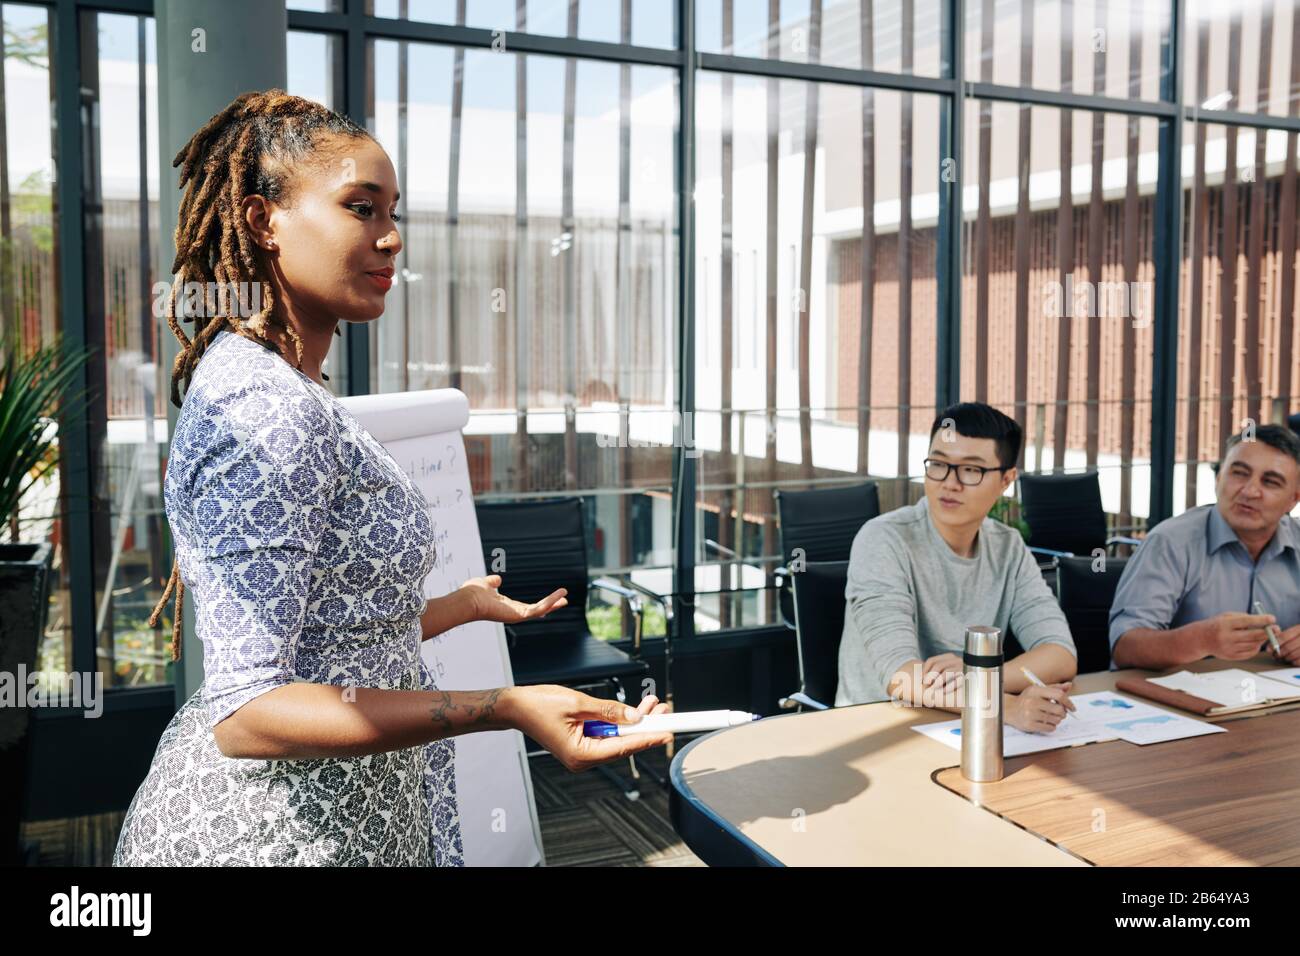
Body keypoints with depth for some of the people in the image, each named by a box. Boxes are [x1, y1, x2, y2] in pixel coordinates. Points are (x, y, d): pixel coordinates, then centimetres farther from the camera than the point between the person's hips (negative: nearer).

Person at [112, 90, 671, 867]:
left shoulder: (280, 391, 8)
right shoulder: (267, 409, -22)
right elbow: (246, 709, -25)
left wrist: (462, 606, 24)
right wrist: (505, 708, -32)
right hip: (277, 829, -9)